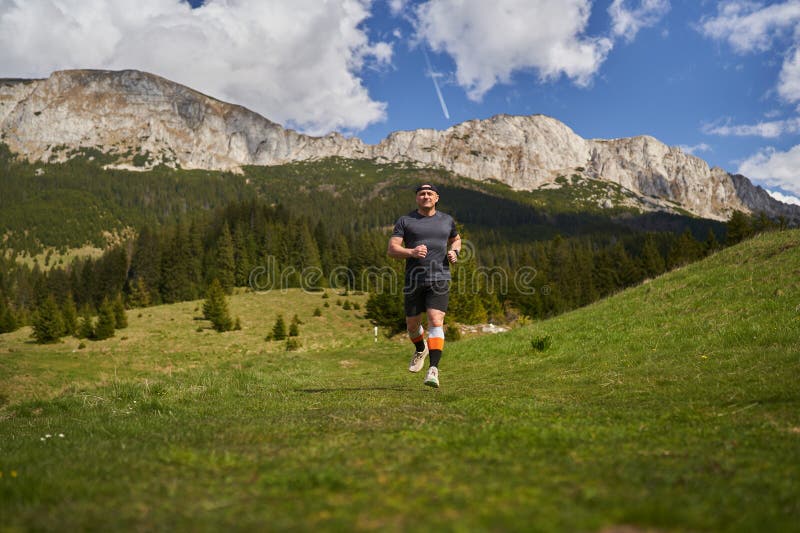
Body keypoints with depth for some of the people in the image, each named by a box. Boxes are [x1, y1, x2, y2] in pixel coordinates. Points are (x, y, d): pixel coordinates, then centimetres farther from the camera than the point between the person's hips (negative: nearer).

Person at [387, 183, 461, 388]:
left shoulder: (446, 220, 12)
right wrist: (412, 252, -22)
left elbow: (456, 239, 30)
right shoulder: (405, 221, 4)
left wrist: (454, 252, 7)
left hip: (439, 279, 0)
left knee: (436, 322, -15)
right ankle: (421, 350, 44)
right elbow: (392, 249, -3)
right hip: (414, 280, 1)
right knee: (412, 324, 12)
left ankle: (433, 370, -17)